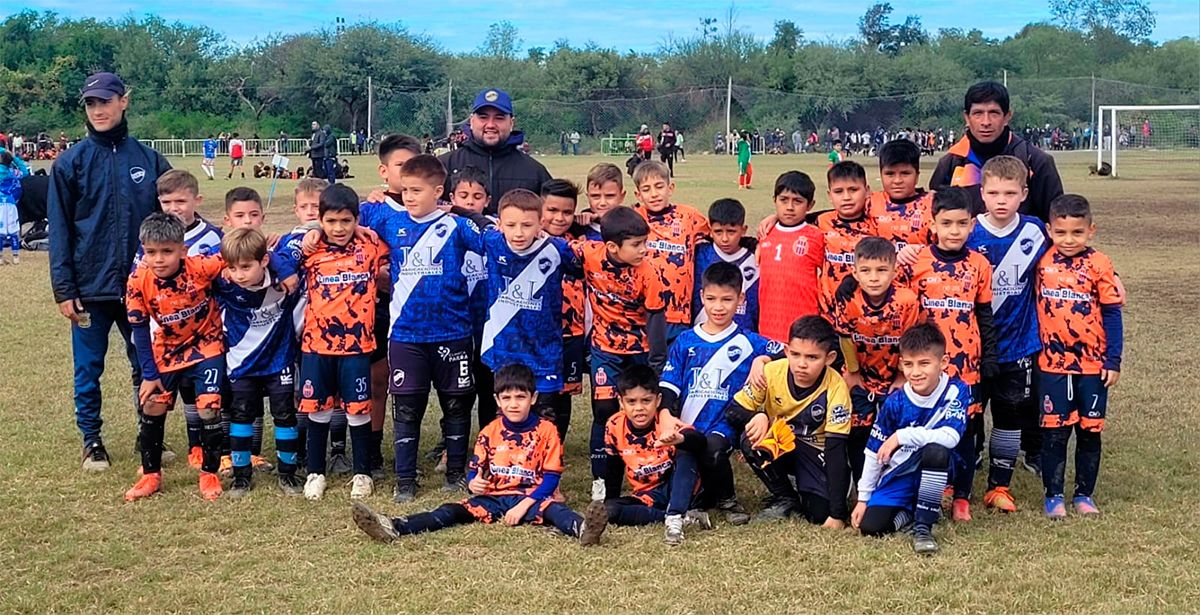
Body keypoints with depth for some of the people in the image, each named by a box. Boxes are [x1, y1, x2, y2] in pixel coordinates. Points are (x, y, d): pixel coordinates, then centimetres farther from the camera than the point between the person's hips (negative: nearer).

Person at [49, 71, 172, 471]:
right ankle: (91, 441, 22)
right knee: (89, 369, 7)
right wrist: (64, 290, -7)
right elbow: (60, 230, -2)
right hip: (90, 288, -1)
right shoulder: (71, 163, -1)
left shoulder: (149, 160, 3)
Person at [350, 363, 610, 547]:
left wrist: (524, 505, -17)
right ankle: (393, 527, -38)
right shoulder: (489, 432, 9)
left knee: (551, 508, -35)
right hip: (492, 497, 3)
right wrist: (474, 483, -15)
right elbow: (475, 470, 11)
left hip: (530, 498, -3)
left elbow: (551, 477, -5)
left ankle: (582, 529, -68)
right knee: (451, 512, -18)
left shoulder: (546, 431, -2)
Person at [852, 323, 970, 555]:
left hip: (934, 473, -1)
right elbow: (874, 452, -1)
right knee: (870, 526, -20)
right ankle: (909, 511, 12)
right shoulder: (896, 402, -10)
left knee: (936, 450, -36)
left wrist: (902, 436, -30)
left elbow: (951, 437, -31)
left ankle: (923, 525, -21)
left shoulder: (956, 392, -15)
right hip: (898, 477, 1)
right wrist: (863, 498, 0)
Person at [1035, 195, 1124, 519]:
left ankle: (1084, 494, 22)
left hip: (1093, 364, -1)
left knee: (1090, 431, 9)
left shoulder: (1098, 265, -7)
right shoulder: (1043, 262, -1)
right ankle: (1053, 495, 15)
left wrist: (1113, 361, -6)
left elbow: (1112, 314, -4)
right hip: (1052, 364, 1)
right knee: (1054, 431, 4)